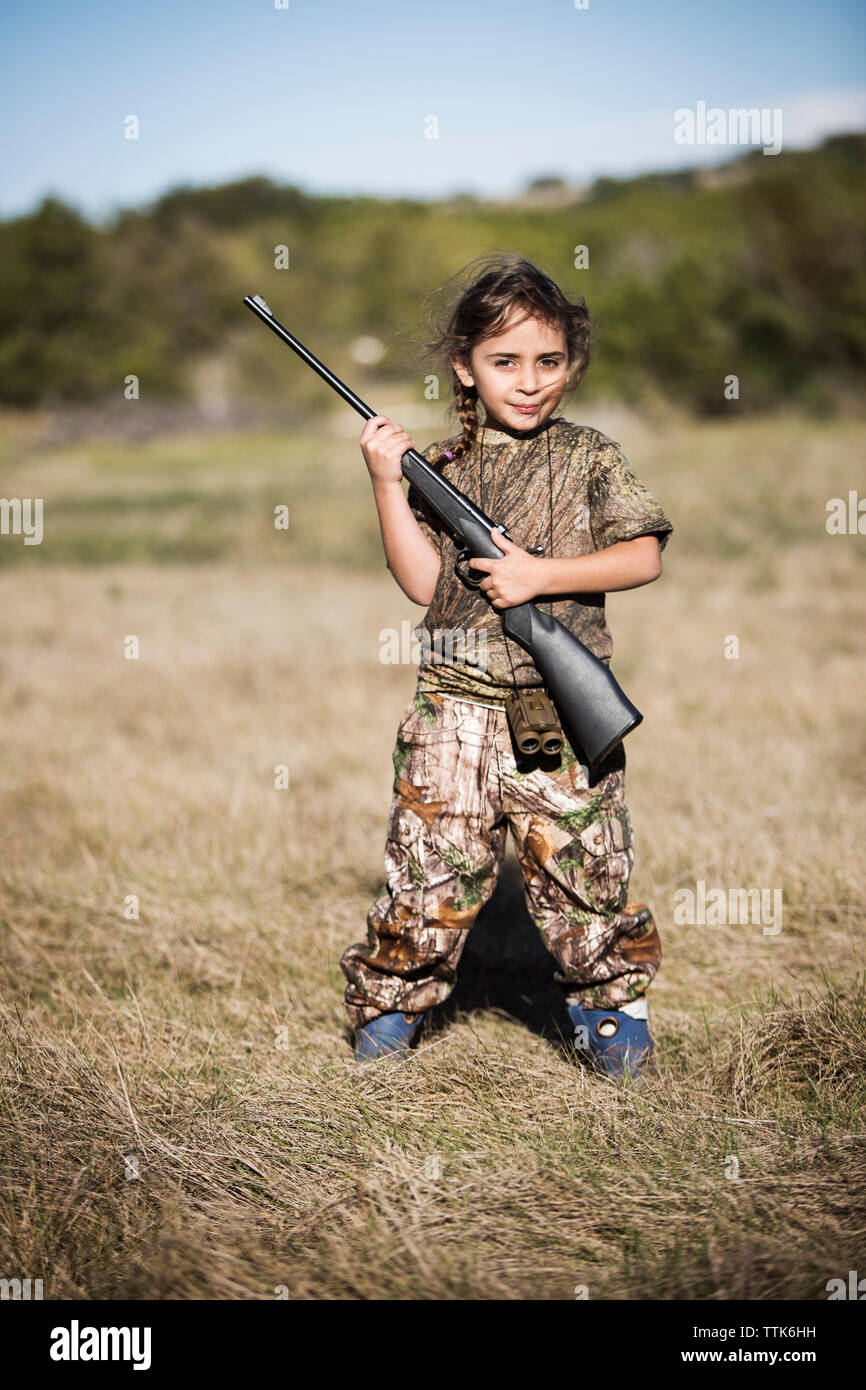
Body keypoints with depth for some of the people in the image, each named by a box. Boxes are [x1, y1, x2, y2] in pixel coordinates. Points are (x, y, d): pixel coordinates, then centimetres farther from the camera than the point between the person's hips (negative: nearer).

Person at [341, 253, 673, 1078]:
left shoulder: (589, 459, 3)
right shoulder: (440, 468, 5)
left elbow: (643, 557, -4)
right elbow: (425, 584, -3)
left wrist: (542, 576, -13)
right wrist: (386, 483, -10)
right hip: (455, 708, 1)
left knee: (586, 876, 6)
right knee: (429, 873, 4)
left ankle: (612, 1006, 27)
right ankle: (390, 1004, 24)